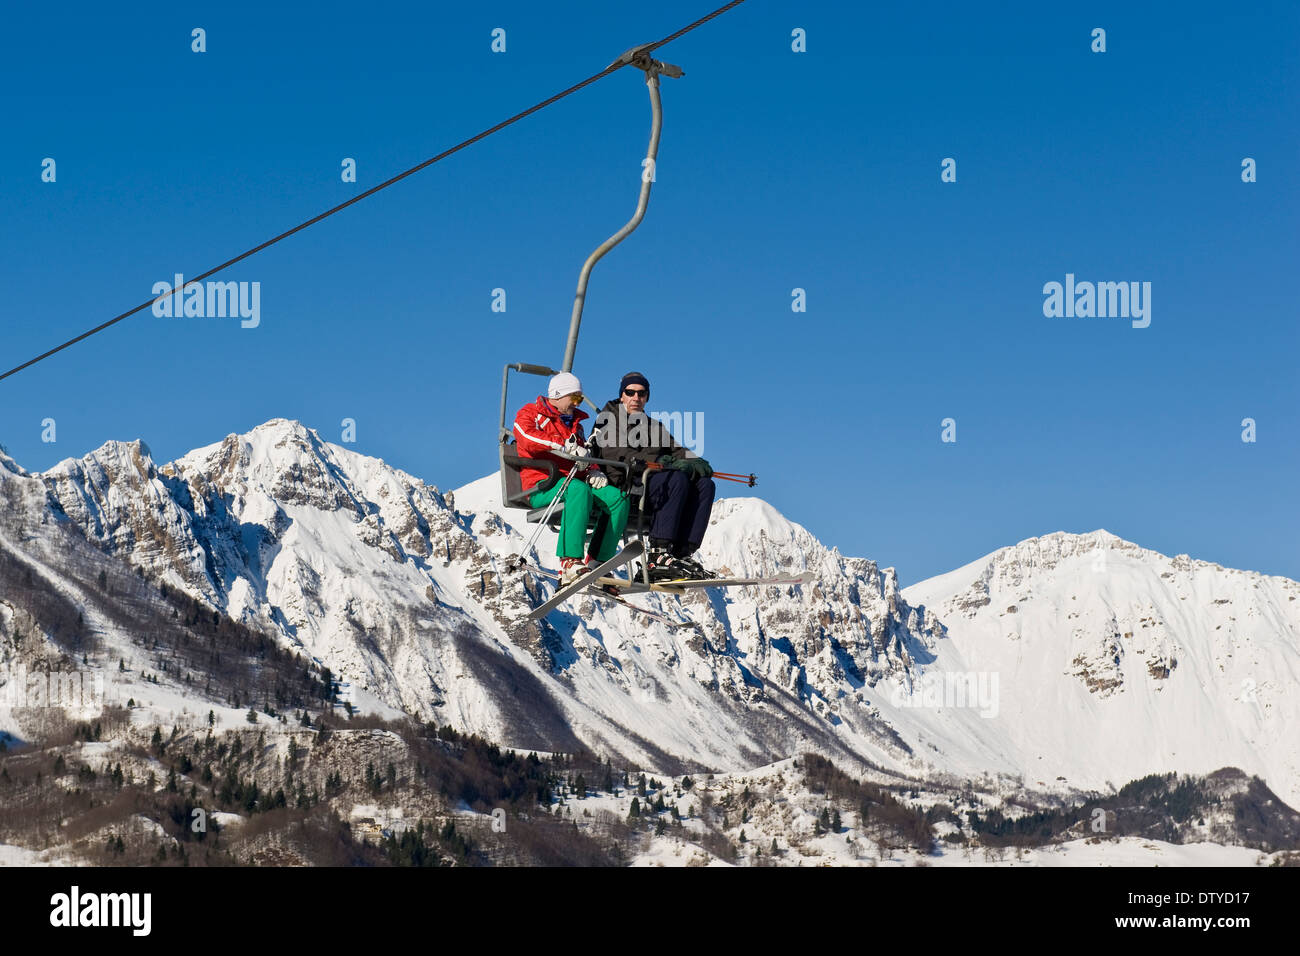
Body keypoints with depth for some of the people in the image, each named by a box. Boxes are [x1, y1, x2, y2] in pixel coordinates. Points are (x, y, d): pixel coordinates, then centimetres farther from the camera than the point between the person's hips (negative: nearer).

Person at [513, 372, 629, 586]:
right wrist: (567, 447, -24)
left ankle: (596, 564, -23)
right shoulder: (529, 414, 7)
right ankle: (570, 562, -47)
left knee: (618, 497, -18)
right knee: (578, 489, -39)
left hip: (571, 485, 7)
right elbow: (529, 439, -16)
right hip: (541, 488, -7)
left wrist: (593, 471, 0)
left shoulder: (575, 423, 29)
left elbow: (583, 456, 25)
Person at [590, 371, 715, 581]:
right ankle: (658, 555, -40)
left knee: (704, 484, -17)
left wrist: (695, 463, -5)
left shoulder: (654, 426, 32)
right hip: (623, 486, -6)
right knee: (678, 480, -32)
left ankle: (682, 553, -27)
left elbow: (677, 451, 20)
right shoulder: (608, 419, 12)